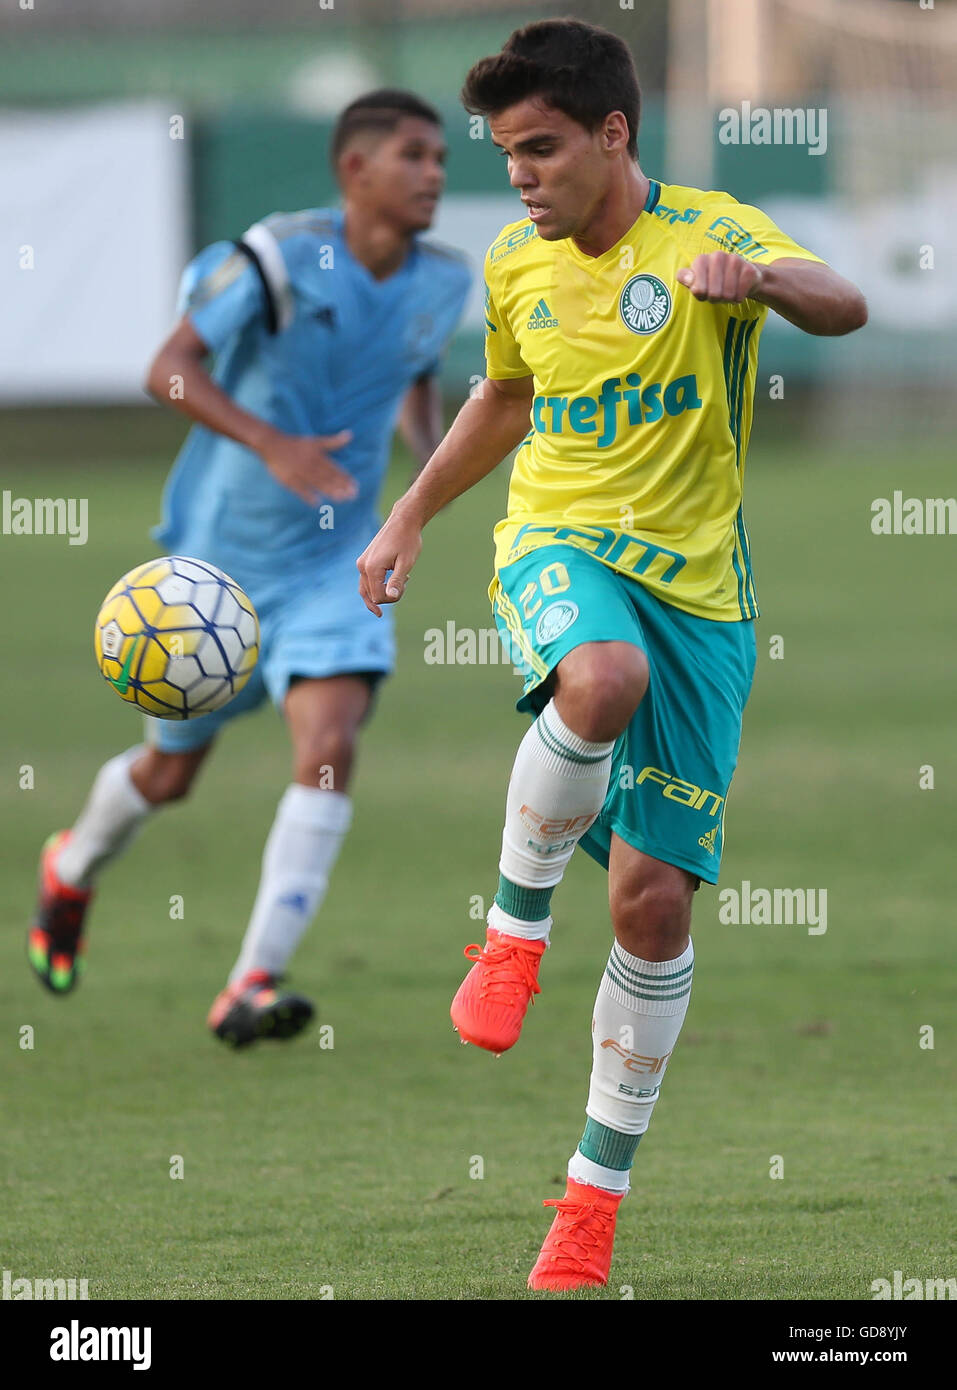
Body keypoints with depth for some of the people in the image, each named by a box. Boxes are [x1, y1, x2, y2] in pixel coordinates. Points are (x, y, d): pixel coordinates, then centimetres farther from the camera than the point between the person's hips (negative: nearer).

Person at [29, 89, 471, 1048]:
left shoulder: (443, 283, -1)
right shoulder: (279, 257, -19)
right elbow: (169, 369, -24)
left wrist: (433, 456, 0)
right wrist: (271, 444, -37)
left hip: (334, 563, 3)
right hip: (219, 552, -3)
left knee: (330, 747, -21)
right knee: (169, 774, 13)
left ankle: (252, 986, -19)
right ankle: (74, 871, 48)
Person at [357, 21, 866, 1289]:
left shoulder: (706, 233, -10)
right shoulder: (516, 265, 5)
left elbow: (844, 306, -29)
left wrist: (760, 280, -50)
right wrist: (409, 520, 25)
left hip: (697, 589, -1)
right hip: (559, 548, 1)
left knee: (655, 897, -3)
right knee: (604, 677, -38)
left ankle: (600, 1183, 12)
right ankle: (514, 930, -18)